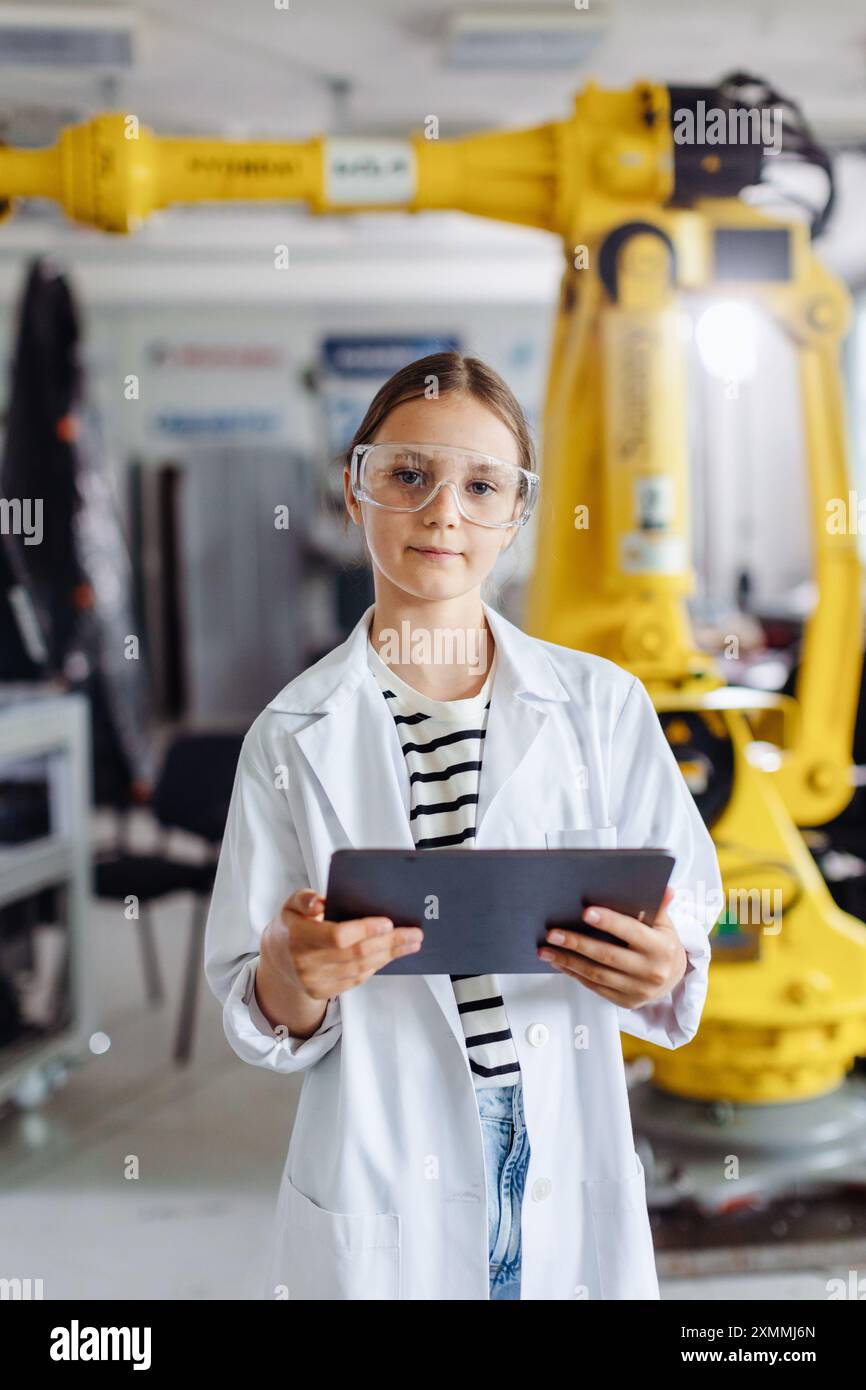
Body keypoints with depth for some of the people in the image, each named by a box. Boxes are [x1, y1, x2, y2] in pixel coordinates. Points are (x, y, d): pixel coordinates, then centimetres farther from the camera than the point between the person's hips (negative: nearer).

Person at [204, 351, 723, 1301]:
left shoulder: (603, 704, -3)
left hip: (569, 1186, 1)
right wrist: (293, 981, -24)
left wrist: (663, 969, -21)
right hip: (379, 1196, -1)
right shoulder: (293, 734, -4)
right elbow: (258, 1016, -2)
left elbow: (689, 910, 1)